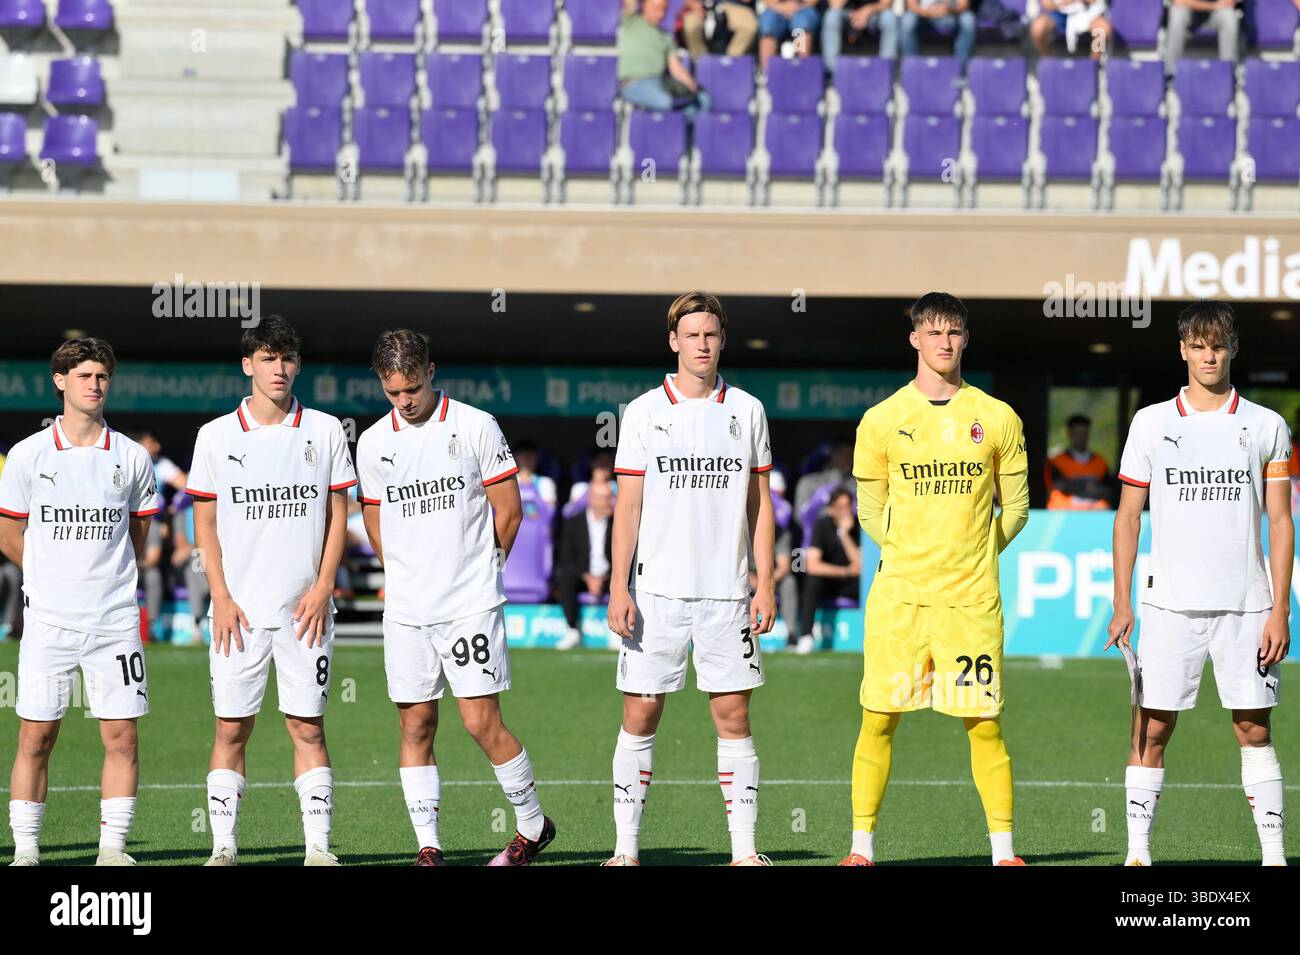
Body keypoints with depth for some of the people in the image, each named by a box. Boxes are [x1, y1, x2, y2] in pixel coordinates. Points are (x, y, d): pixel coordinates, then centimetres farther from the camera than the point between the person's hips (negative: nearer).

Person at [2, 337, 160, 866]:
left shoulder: (132, 457, 4)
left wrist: (105, 577, 11)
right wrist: (56, 577, 9)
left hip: (114, 619, 1)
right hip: (47, 619, -1)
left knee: (122, 738, -2)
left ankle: (112, 848, 6)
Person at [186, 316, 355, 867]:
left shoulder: (325, 430, 4)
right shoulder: (216, 435, 3)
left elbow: (338, 514, 6)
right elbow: (205, 522, 6)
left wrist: (322, 588, -4)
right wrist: (221, 598, -3)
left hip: (305, 608, 0)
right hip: (238, 609, 0)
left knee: (308, 726, 1)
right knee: (231, 728, 0)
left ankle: (318, 847, 2)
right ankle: (224, 847, 4)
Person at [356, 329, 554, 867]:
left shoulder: (475, 426, -3)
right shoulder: (372, 443, 8)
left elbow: (508, 508, 2)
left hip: (471, 604, -4)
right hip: (406, 611, 4)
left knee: (481, 721, -6)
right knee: (415, 727, 2)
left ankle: (533, 825, 11)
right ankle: (428, 848, 7)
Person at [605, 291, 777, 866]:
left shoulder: (746, 411, 7)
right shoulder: (644, 412, 3)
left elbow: (759, 505, 10)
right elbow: (627, 507, 2)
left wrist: (765, 584, 2)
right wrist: (618, 590, -6)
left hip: (726, 592, 1)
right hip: (655, 591, -1)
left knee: (733, 716, 1)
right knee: (640, 714, 0)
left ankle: (744, 849, 5)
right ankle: (627, 848, 7)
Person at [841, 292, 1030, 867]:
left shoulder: (997, 419, 5)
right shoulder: (882, 420, 4)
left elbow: (1015, 508, 12)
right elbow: (870, 511, 12)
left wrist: (970, 557, 11)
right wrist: (914, 557, 10)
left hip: (972, 598, 0)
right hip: (898, 597, 0)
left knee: (984, 724, -1)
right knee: (878, 720, 1)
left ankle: (1004, 851, 5)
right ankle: (862, 847, 9)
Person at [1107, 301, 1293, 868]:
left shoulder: (1266, 427, 5)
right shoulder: (1150, 423, 6)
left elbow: (1280, 522, 4)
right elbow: (1128, 517, 8)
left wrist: (1280, 610, -3)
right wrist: (1121, 603, 1)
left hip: (1246, 607, 0)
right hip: (1169, 605, 0)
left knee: (1255, 730, 1)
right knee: (1151, 729, -2)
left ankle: (1273, 853, 4)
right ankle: (1138, 852, 3)